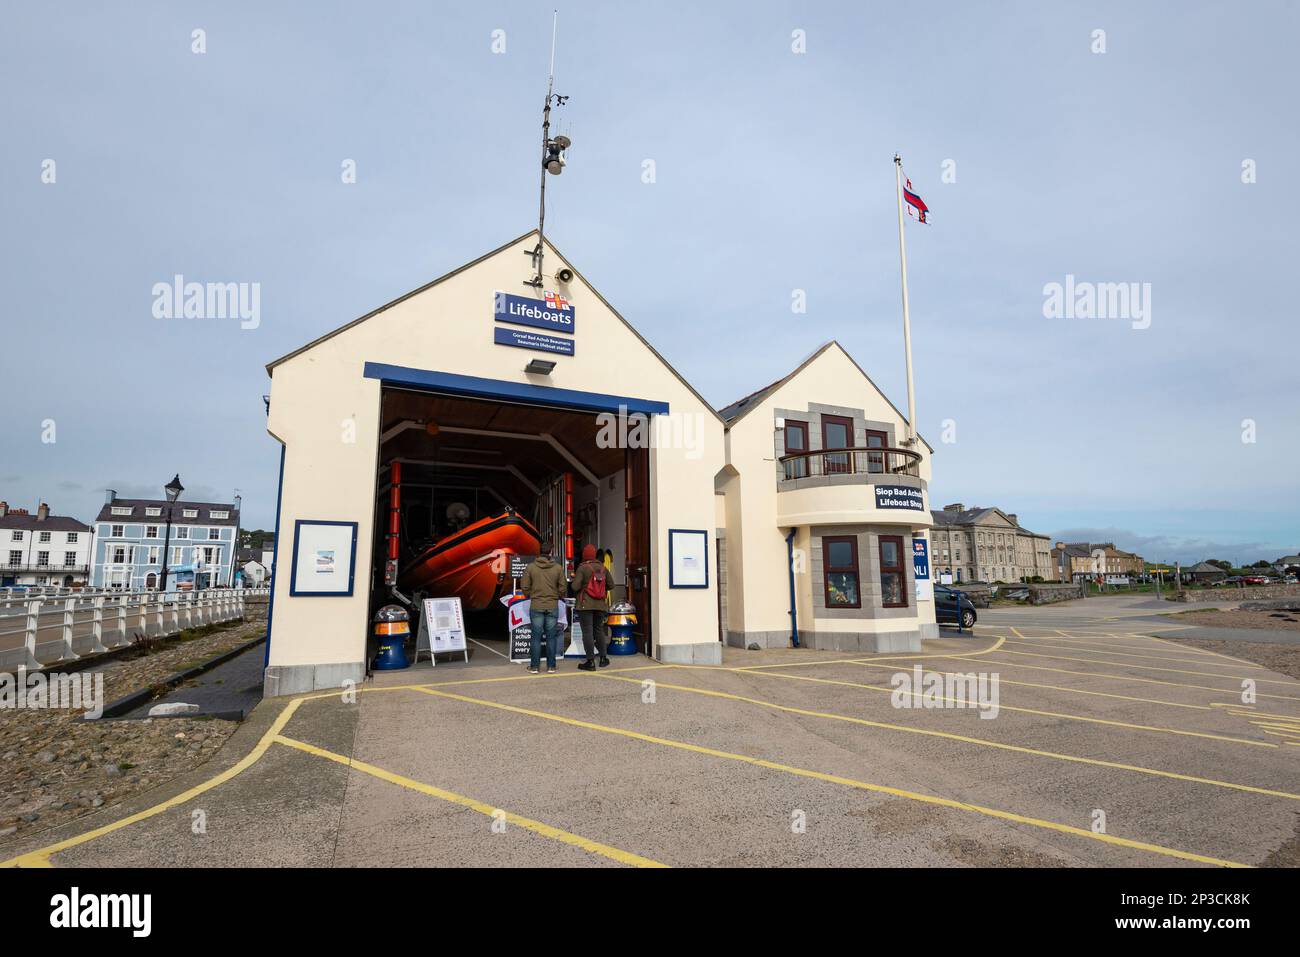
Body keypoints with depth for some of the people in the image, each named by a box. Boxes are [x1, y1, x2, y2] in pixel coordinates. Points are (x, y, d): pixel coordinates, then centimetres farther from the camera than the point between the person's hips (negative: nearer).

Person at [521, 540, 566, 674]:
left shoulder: (531, 567, -4)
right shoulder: (558, 568, -3)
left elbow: (524, 586, -3)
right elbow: (563, 587, -1)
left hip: (536, 606, 0)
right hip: (553, 606, 0)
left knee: (536, 637, 6)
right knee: (551, 637, 7)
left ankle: (534, 666, 11)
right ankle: (551, 666, 11)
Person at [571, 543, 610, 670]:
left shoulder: (582, 568, -10)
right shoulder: (602, 567, 5)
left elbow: (575, 587, -15)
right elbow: (610, 585, 7)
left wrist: (575, 578, 5)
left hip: (585, 604, -5)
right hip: (600, 604, 5)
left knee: (587, 631, -2)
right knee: (599, 630, 18)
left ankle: (591, 661, -2)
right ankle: (603, 658, 23)